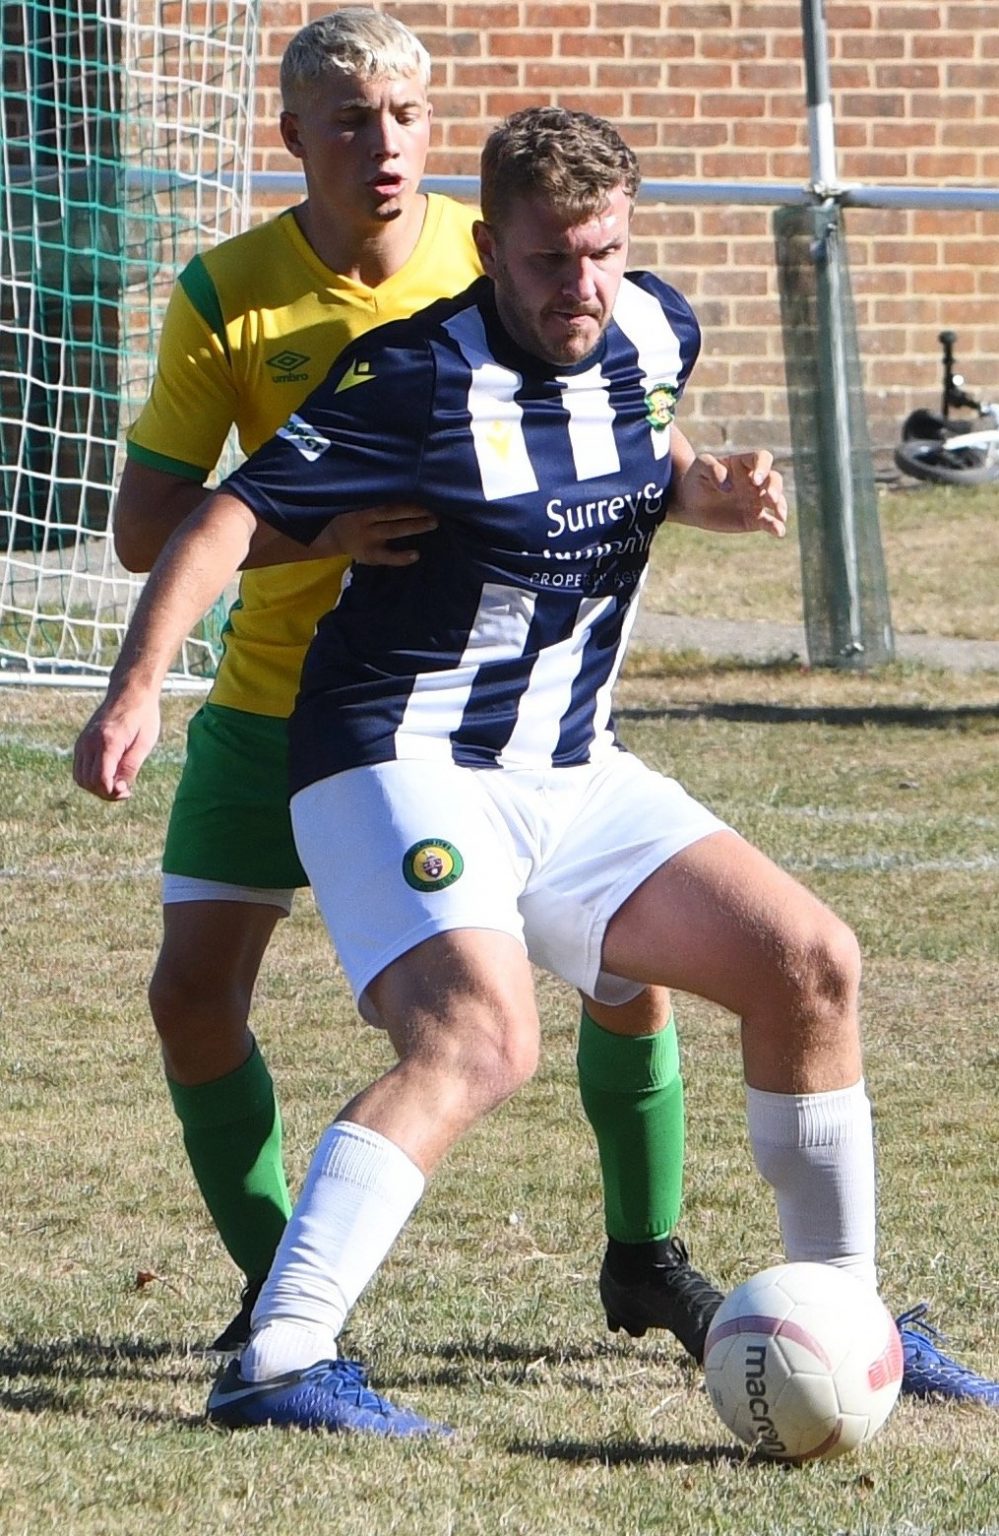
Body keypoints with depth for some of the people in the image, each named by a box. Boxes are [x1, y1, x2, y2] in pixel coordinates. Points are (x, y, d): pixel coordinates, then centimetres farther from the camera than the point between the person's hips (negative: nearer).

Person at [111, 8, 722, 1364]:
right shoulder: (229, 297, -14)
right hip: (282, 695, -1)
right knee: (194, 991, -10)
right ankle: (277, 1289, 11)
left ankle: (645, 1260, 17)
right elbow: (144, 527, -17)